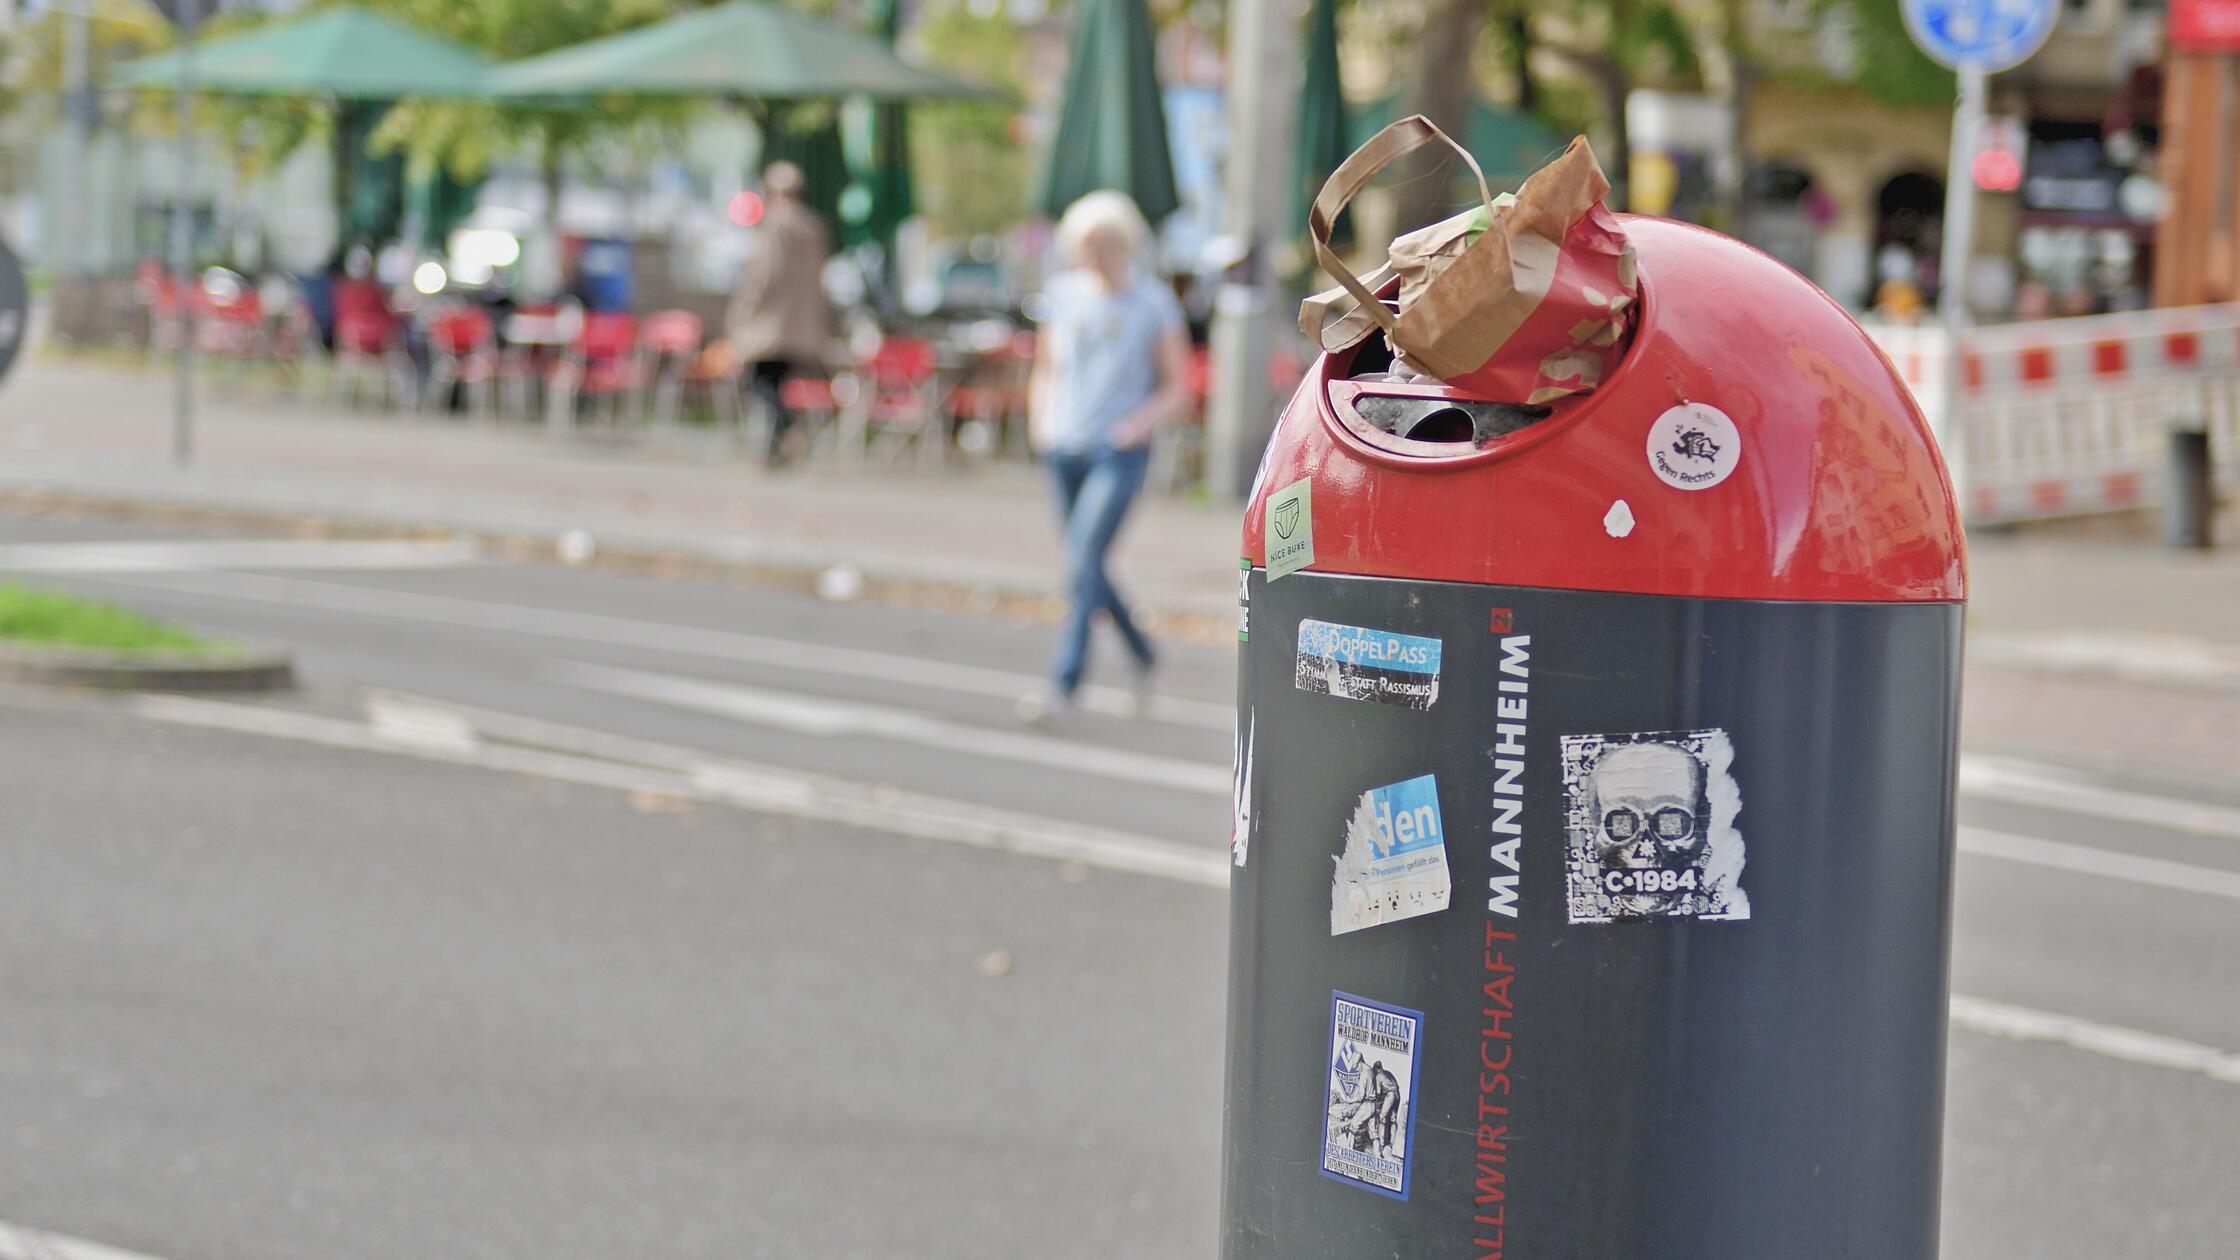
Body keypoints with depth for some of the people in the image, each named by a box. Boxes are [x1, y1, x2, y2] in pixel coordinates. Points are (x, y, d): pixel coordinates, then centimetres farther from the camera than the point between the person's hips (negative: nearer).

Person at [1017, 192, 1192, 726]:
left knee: (1083, 563, -17)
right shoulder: (1063, 293, 9)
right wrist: (1041, 417, 3)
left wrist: (1141, 423, -12)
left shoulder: (1153, 302, 0)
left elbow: (1178, 386, 4)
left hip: (1119, 452, -5)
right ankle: (1143, 655, 33)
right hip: (1065, 449, 5)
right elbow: (1044, 368, 20)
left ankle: (1064, 684, -21)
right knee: (1085, 565, 10)